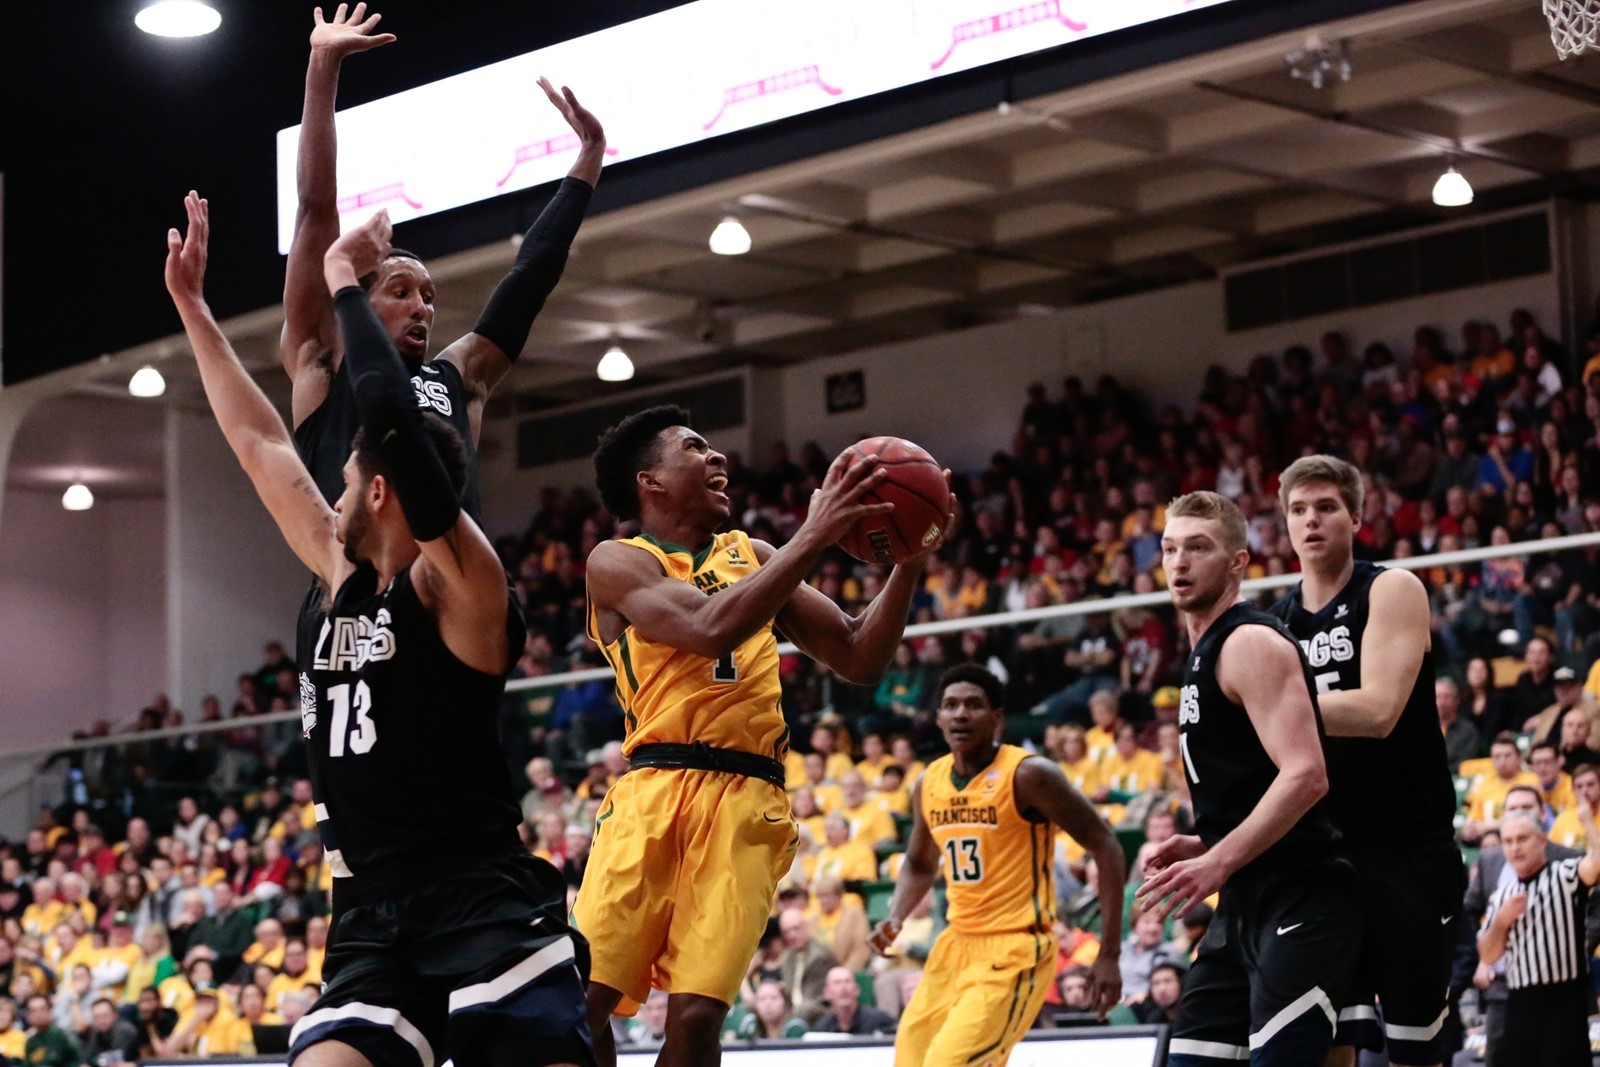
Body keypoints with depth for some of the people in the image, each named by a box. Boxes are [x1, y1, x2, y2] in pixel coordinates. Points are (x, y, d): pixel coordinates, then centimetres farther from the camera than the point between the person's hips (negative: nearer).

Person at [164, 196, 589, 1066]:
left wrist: (346, 280, -5)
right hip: (370, 921, 8)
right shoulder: (345, 583, 17)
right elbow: (260, 444, 25)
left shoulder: (458, 586, -5)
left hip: (487, 910, -7)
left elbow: (392, 415, -18)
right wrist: (191, 306, 31)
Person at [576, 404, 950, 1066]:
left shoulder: (751, 556, 22)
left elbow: (859, 659, 19)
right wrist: (815, 536, -15)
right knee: (583, 1002, -10)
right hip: (656, 789, -3)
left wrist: (910, 561, 5)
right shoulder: (618, 563, 5)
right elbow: (711, 627, -15)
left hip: (747, 804, 3)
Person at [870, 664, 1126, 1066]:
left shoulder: (1027, 775, -13)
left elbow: (1106, 848, -11)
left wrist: (1108, 954, -14)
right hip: (957, 944, 8)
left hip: (1015, 949, -7)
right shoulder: (928, 785, 7)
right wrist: (895, 919, 4)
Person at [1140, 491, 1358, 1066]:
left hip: (1298, 902, -10)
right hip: (1246, 902, 10)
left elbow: (1305, 775, -22)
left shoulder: (1252, 644, -10)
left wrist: (1219, 862, -26)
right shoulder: (1203, 656, 19)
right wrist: (1202, 844, 11)